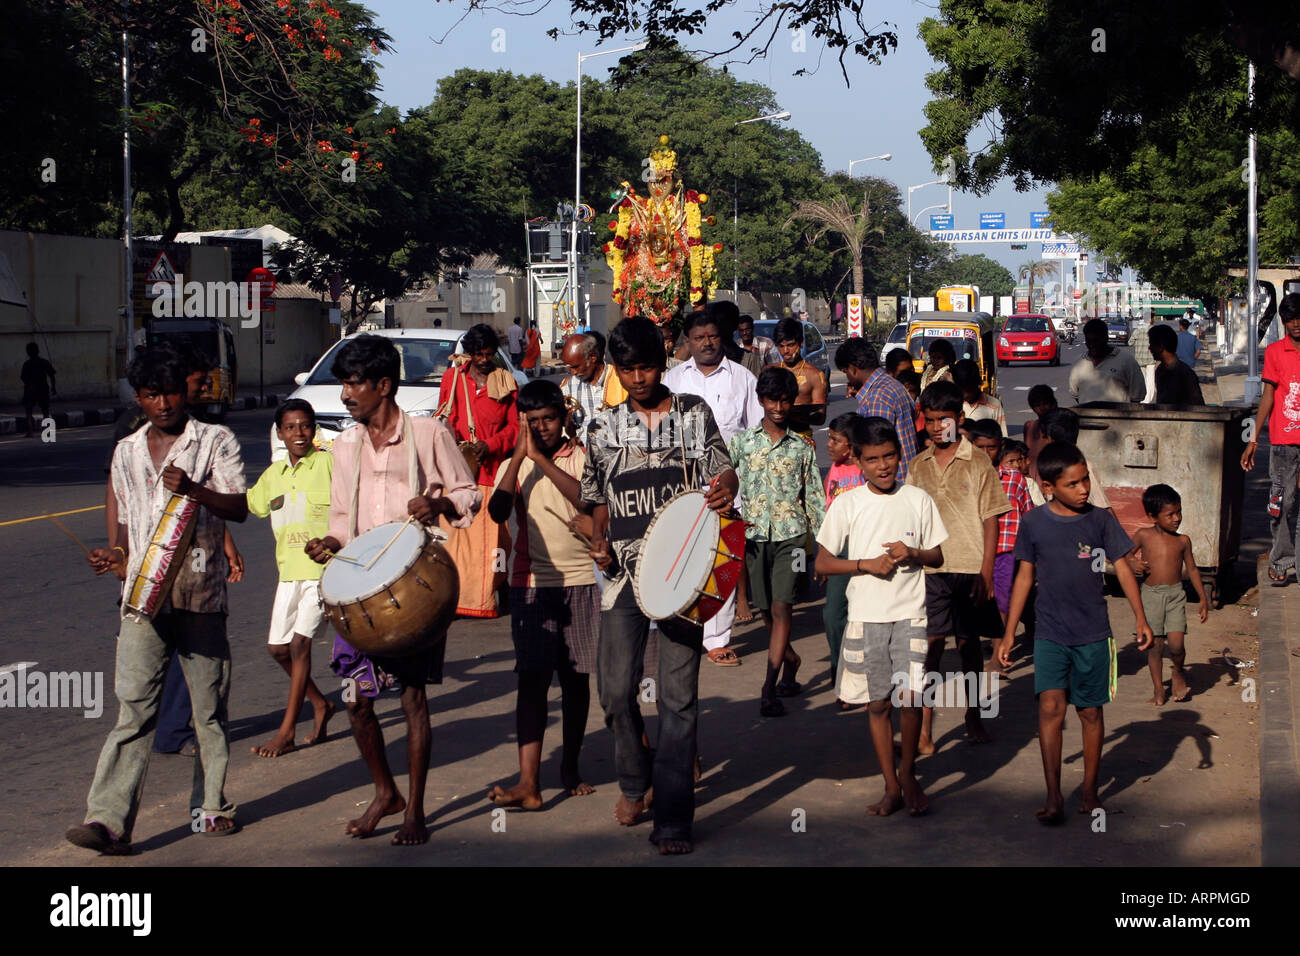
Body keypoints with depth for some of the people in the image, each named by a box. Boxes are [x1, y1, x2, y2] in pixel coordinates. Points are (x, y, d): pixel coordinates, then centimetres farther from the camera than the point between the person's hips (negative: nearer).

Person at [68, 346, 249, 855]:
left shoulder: (215, 441, 3)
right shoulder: (126, 452, 16)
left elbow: (240, 507, -8)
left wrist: (194, 489, -24)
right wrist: (118, 555, 7)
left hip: (200, 593, -2)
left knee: (209, 707, 6)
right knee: (133, 708, -7)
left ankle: (211, 806, 20)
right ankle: (108, 821, -13)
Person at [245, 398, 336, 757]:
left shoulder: (329, 462, -5)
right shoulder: (272, 475, 13)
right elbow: (245, 502, 26)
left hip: (326, 568, -7)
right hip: (290, 570, 7)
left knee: (300, 642, -11)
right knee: (278, 647, 6)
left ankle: (286, 732, -6)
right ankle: (320, 704, 30)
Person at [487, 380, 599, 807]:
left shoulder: (582, 458, 2)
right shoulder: (513, 465, 8)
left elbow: (587, 498, -19)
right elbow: (497, 512, -11)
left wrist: (541, 458, -19)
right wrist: (520, 455, -13)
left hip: (580, 580, -1)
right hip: (531, 583, 1)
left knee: (575, 676, 9)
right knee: (532, 678, -7)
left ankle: (571, 765, 25)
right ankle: (528, 783, -13)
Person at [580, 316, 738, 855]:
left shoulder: (694, 414, 7)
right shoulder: (604, 428, 12)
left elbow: (720, 468, 3)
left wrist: (725, 485, -21)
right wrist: (599, 540, 1)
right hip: (623, 571, 2)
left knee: (679, 695, -5)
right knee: (615, 690, 0)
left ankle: (673, 821, -1)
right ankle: (635, 782, 28)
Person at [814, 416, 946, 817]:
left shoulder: (918, 500, 3)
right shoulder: (846, 505, -1)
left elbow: (937, 557, 11)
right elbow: (822, 563, 1)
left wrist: (913, 553, -11)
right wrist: (867, 564, -12)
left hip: (909, 614, 0)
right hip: (865, 616, 1)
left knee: (910, 697, -11)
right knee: (877, 704, 6)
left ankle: (907, 772, 12)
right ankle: (891, 787, 19)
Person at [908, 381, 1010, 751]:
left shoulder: (978, 464, 0)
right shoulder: (918, 467, 8)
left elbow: (991, 522, -1)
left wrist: (986, 573, -8)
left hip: (968, 568, -1)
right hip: (929, 570, 1)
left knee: (970, 644, 8)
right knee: (930, 644, -5)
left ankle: (974, 718, 24)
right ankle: (924, 729, -4)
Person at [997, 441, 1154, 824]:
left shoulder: (1100, 520, -1)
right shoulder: (1033, 523, -1)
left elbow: (1122, 568, 4)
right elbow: (1024, 577, 6)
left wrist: (1141, 618, -4)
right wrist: (1009, 634, 8)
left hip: (1093, 634, 1)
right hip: (1050, 634, -1)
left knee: (1091, 711, 7)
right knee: (1050, 706, -14)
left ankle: (1090, 791, 22)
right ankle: (1053, 796, -11)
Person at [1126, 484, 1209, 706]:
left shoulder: (1183, 541, 4)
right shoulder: (1143, 536, -1)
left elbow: (1192, 569, 12)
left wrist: (1203, 599, 9)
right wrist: (1133, 564, -12)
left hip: (1176, 594, 0)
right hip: (1151, 594, 0)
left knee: (1176, 644, -11)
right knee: (1155, 645, 3)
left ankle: (1178, 673, 20)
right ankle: (1158, 689, 17)